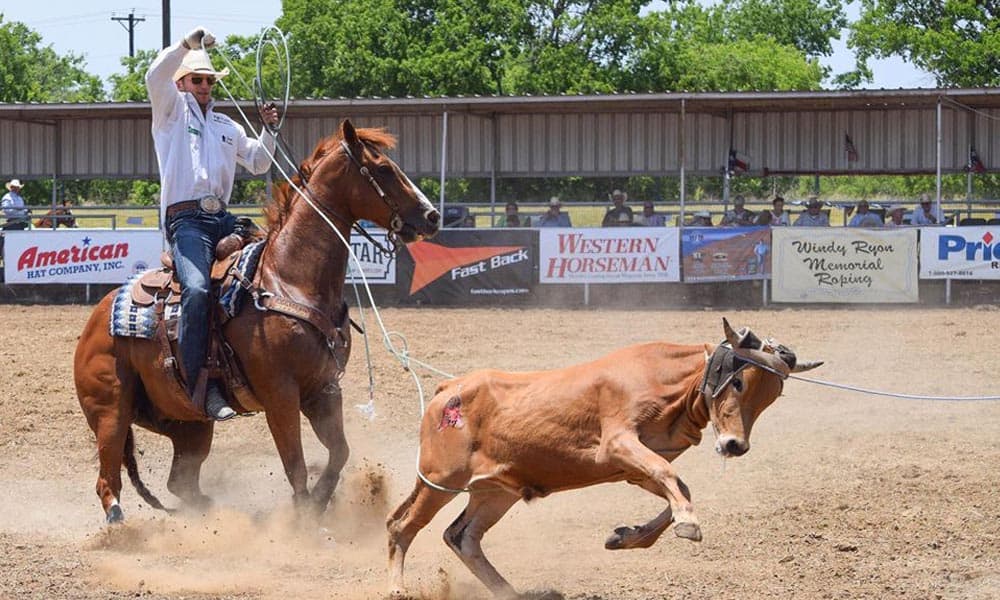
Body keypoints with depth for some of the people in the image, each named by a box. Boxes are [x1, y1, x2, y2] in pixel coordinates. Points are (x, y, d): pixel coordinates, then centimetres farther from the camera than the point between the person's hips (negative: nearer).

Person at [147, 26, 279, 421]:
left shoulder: (226, 125, 28)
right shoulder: (171, 110, 10)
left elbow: (258, 163, 29)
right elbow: (155, 77, -10)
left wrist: (269, 131, 13)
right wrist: (187, 45, -15)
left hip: (222, 218, 7)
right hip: (185, 218, -7)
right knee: (197, 289, -29)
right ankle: (200, 387, -30)